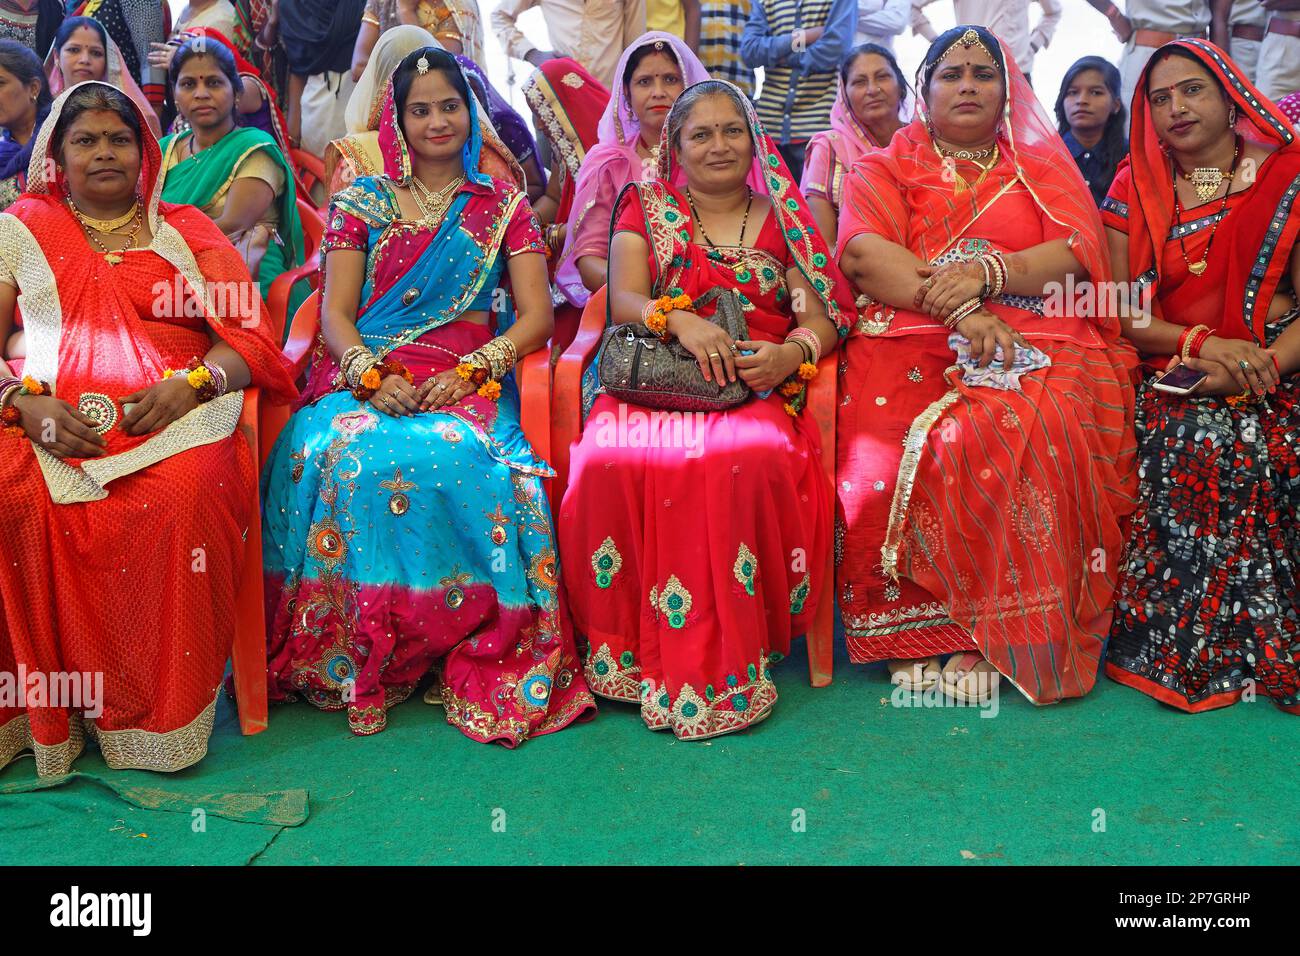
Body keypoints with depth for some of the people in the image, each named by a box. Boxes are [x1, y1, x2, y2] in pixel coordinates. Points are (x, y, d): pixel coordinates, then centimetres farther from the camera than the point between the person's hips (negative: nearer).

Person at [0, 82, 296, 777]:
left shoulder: (187, 231, 18)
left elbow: (249, 339, 8)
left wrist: (187, 385, -12)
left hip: (170, 416, -1)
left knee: (185, 493, -35)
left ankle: (161, 717, -23)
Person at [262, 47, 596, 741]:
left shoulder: (502, 204, 14)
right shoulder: (363, 201, 16)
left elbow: (536, 314, 5)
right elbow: (335, 312, 7)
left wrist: (469, 372, -12)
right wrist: (373, 374, -15)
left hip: (466, 383, -1)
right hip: (365, 376, 1)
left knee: (456, 458, -36)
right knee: (344, 452, -34)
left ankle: (485, 667, -22)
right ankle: (353, 662, -18)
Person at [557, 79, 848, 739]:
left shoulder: (782, 216, 18)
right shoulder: (645, 206, 17)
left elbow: (821, 316, 9)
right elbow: (623, 299, 3)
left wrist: (794, 352, -14)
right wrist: (680, 320, -19)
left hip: (757, 389, 0)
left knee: (752, 459, -36)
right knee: (613, 460, -33)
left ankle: (731, 658, -22)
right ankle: (632, 651, -16)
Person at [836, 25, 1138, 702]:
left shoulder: (1043, 169, 25)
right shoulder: (884, 168, 21)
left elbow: (1077, 253, 6)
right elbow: (863, 253, 0)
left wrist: (985, 273, -14)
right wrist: (956, 308, -15)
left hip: (1035, 349, 1)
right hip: (911, 345, 0)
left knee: (1027, 442, -34)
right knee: (893, 458, -32)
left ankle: (990, 634, -23)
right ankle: (915, 633, -18)